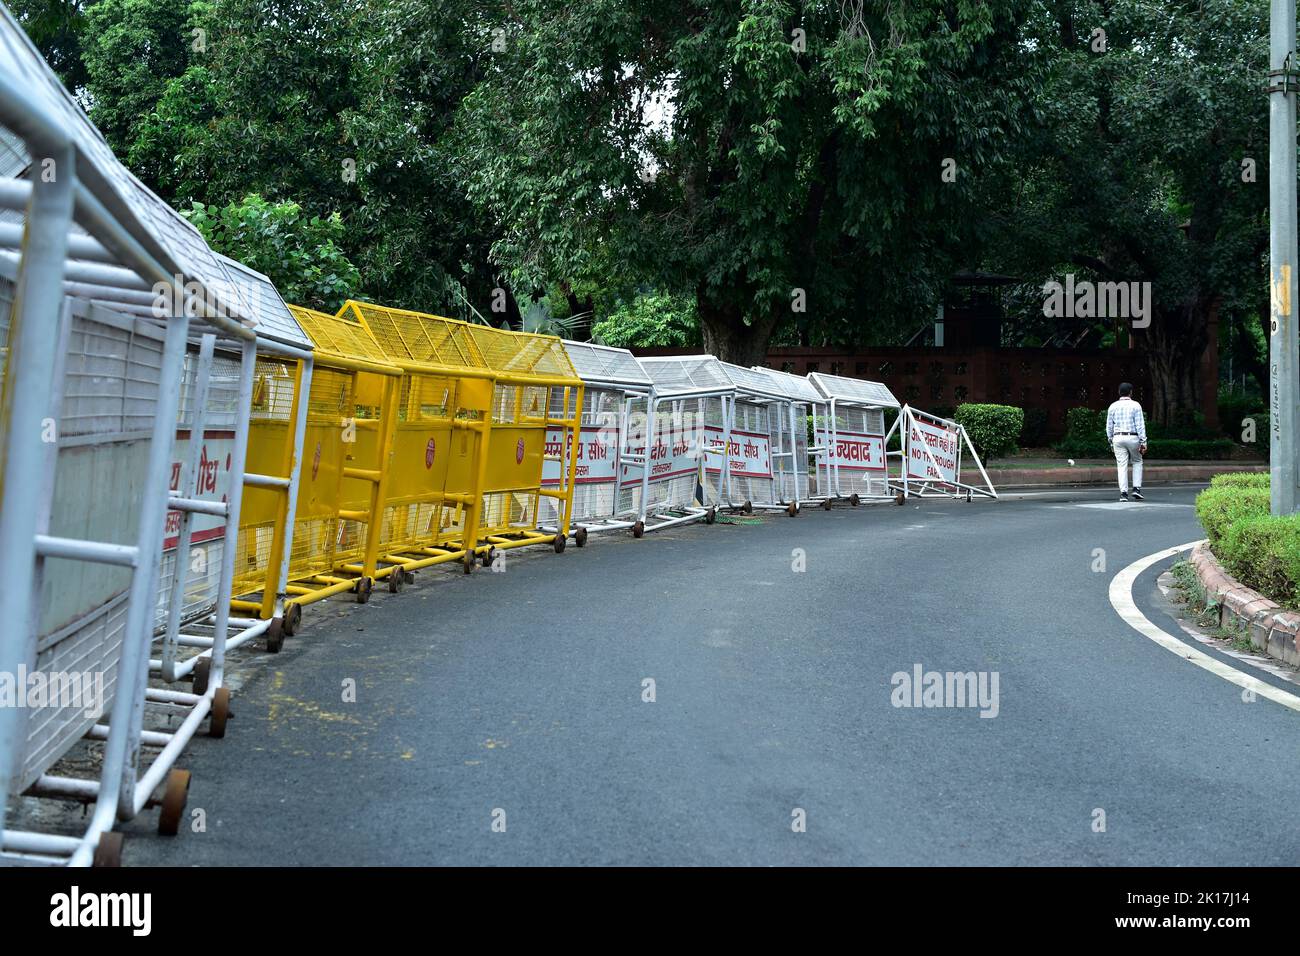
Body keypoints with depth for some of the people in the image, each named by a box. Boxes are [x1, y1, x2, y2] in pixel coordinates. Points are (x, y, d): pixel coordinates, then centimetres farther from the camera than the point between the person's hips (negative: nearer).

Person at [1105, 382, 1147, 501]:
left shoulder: (1113, 406, 6)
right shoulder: (1135, 406, -2)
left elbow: (1109, 426, 8)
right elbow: (1140, 425, -6)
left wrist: (1111, 440, 17)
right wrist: (1143, 442, -5)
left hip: (1118, 438, 2)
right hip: (1133, 438, -2)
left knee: (1122, 465, 3)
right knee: (1137, 462, 17)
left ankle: (1123, 493, -4)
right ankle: (1136, 488, 6)